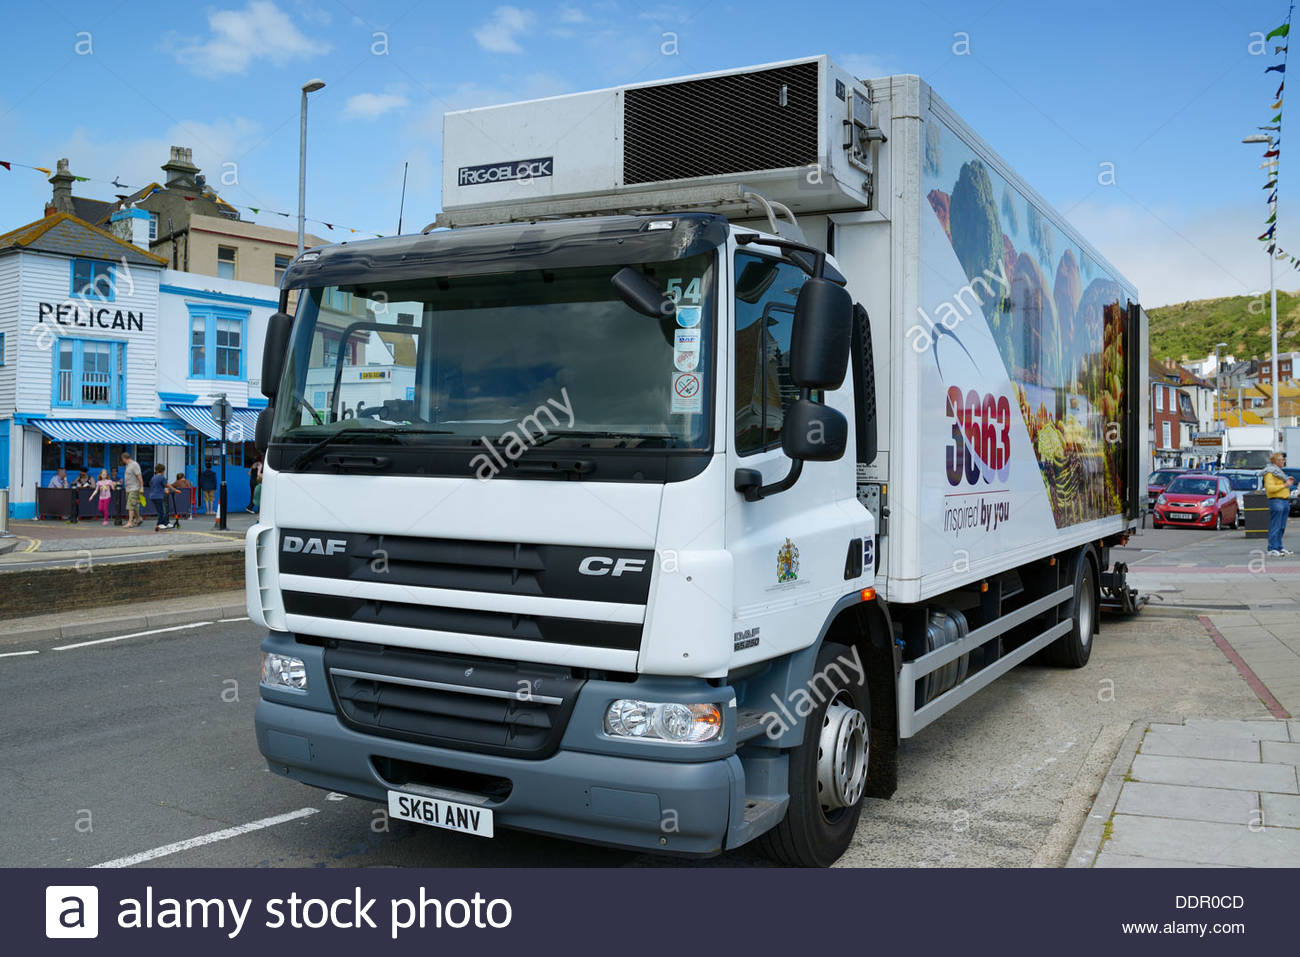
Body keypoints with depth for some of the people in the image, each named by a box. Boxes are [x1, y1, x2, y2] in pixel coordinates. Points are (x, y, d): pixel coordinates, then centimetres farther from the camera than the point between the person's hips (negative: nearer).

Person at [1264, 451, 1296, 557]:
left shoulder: (1279, 471, 22)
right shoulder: (1270, 472, -8)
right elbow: (1270, 488, -18)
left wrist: (1288, 481, 13)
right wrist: (1285, 485, -16)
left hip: (1285, 501, 9)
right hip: (1276, 501, -9)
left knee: (1281, 527, 10)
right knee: (1275, 527, -10)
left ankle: (1279, 547, 15)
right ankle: (1272, 548, -10)